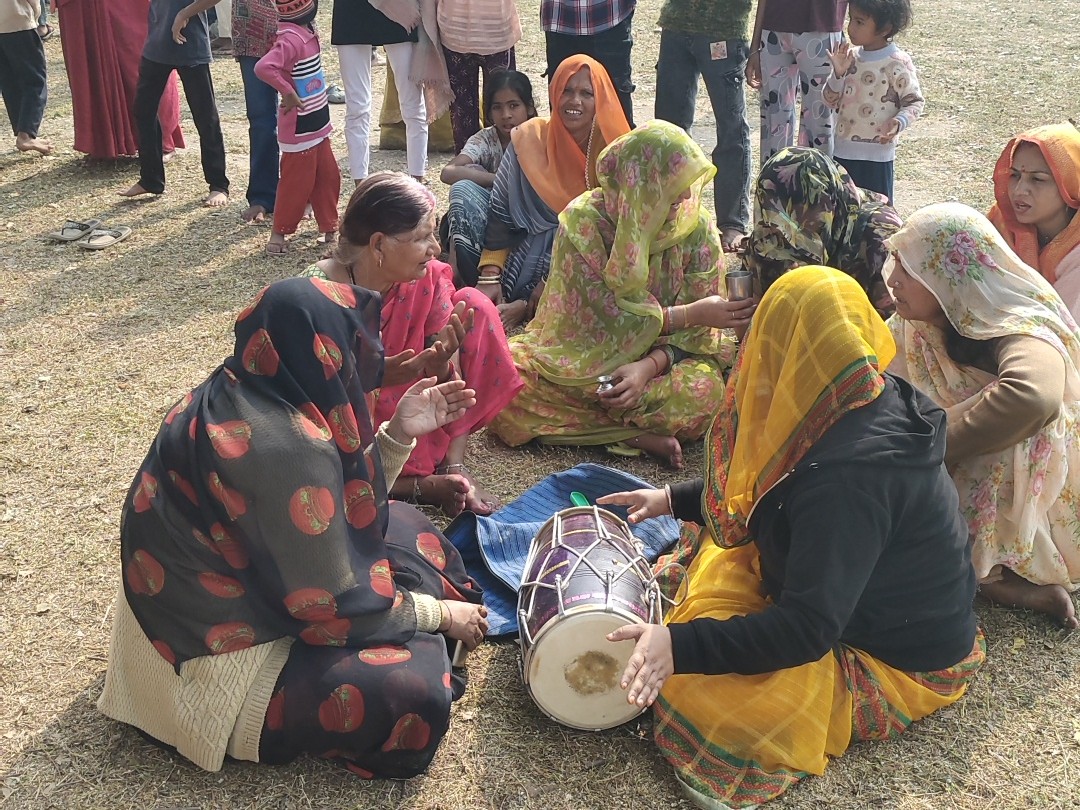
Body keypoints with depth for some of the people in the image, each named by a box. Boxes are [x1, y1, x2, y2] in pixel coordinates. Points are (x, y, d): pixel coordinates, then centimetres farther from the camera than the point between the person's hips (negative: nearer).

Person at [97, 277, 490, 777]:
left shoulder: (239, 395, -4)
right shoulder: (286, 446, -31)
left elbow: (347, 511, 8)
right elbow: (335, 607, -23)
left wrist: (399, 433, -3)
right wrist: (442, 613, -9)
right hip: (207, 668, -10)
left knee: (402, 525, 14)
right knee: (415, 689, -21)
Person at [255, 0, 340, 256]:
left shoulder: (308, 33, 7)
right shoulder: (291, 39, -21)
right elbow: (263, 67, -34)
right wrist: (288, 92, -24)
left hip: (317, 126, 9)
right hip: (299, 129, -9)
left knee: (329, 176, 14)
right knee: (297, 182, 1)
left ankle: (329, 228, 27)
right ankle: (279, 233, 15)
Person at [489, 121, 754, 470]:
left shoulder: (698, 230, -8)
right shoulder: (583, 222, -15)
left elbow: (694, 332, -9)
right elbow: (609, 318, -17)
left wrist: (649, 366, -27)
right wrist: (690, 313, -24)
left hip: (661, 359, 0)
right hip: (582, 356, 0)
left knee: (703, 390, -33)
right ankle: (638, 435, -26)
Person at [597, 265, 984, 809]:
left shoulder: (852, 472, -37)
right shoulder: (870, 404, -6)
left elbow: (807, 629, -35)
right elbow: (772, 486, 12)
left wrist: (682, 645, -39)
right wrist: (674, 499, 12)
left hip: (896, 664, -9)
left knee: (695, 693, -23)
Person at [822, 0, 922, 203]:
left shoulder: (897, 63, -12)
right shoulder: (849, 57, 5)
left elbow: (914, 101, -5)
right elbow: (830, 100, 6)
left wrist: (899, 122, -24)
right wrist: (838, 73, -11)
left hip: (877, 154, -6)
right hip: (843, 150, 6)